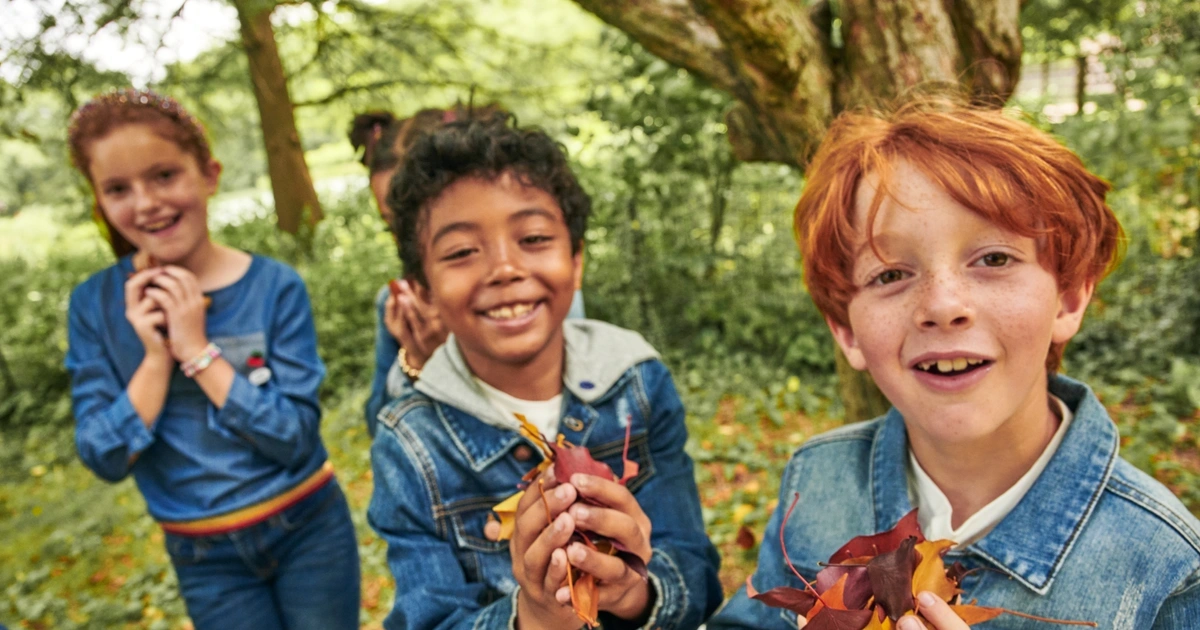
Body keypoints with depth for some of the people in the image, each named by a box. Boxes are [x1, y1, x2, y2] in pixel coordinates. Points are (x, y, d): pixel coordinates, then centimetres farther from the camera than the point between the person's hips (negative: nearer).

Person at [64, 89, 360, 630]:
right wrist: (155, 357, -20)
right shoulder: (94, 305, -5)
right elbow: (104, 458, -8)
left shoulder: (274, 286, -12)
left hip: (308, 530, -1)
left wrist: (197, 350, -22)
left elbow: (295, 436, -17)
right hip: (205, 560, 1)